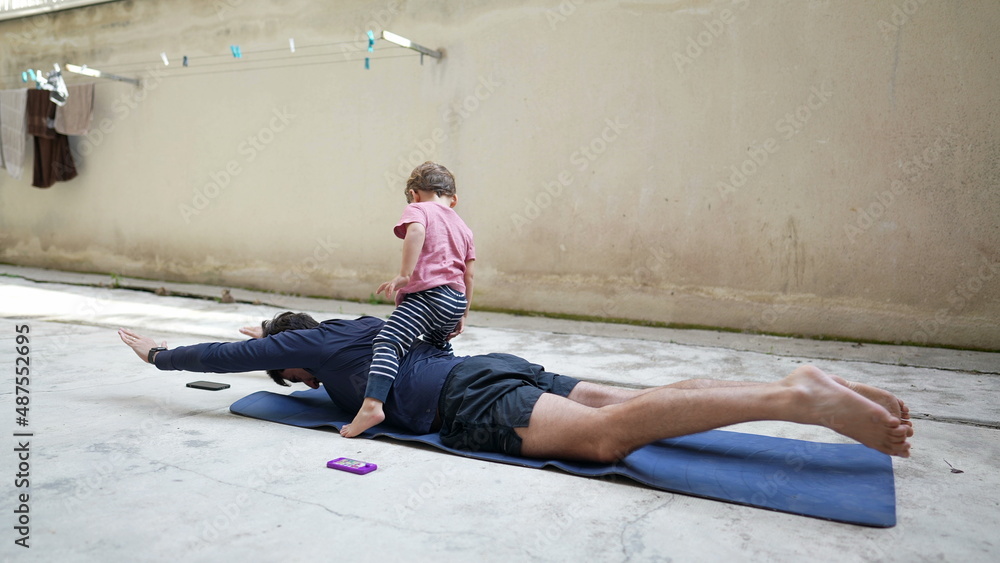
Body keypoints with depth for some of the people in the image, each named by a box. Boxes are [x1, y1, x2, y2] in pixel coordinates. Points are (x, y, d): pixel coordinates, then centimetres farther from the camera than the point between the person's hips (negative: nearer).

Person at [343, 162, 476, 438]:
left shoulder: (417, 209, 8)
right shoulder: (462, 226, 26)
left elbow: (416, 231, -18)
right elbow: (468, 274, 23)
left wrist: (404, 274, -24)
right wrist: (462, 314, 28)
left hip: (429, 292, -8)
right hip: (457, 299, 8)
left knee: (387, 342, -20)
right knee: (438, 347, 33)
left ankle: (372, 404, -39)